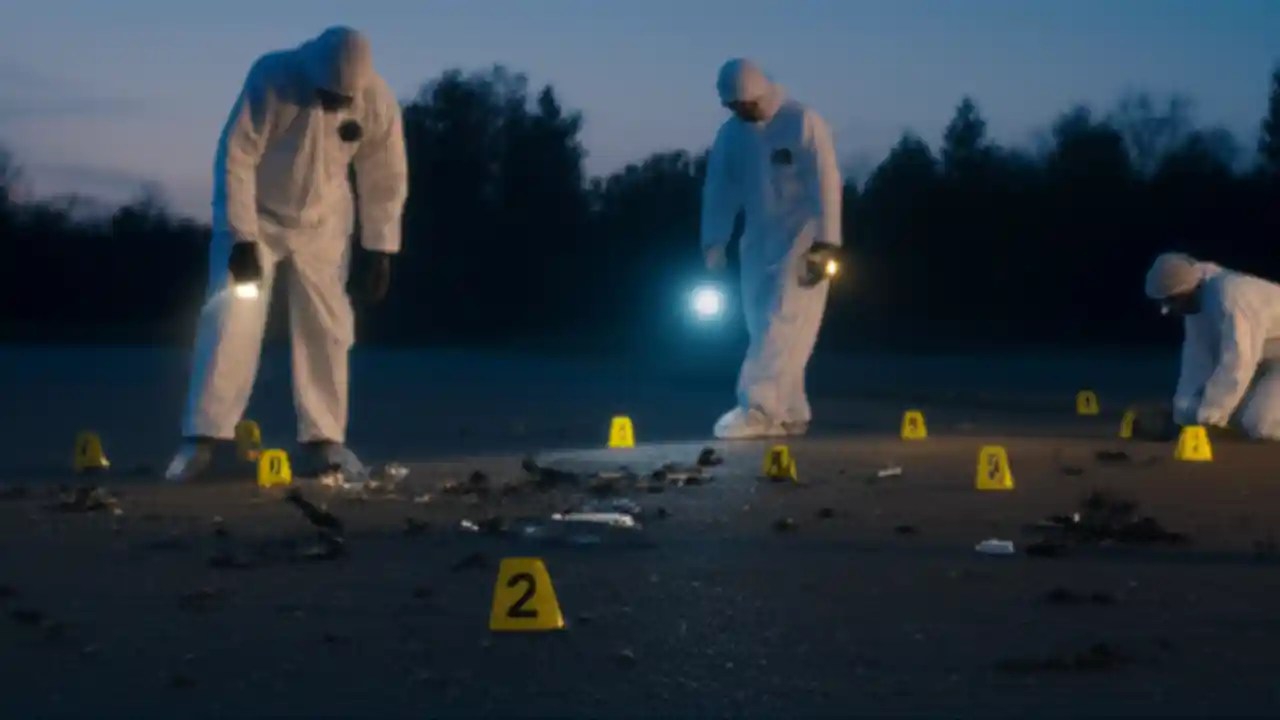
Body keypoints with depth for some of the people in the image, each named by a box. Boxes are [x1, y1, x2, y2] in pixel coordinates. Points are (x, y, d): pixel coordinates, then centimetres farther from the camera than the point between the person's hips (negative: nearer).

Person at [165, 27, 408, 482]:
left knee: (327, 328, 3)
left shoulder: (377, 100, -22)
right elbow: (235, 159, -24)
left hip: (323, 224, 3)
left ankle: (325, 438, 15)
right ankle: (202, 439, -5)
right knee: (230, 322, -10)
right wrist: (241, 237, -26)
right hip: (253, 218, -2)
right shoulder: (271, 77, -30)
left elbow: (386, 177, -8)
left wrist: (381, 249, -7)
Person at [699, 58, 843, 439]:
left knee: (783, 323, -15)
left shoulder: (803, 123, -11)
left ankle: (756, 408, -22)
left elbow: (826, 183, -15)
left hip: (801, 240, -6)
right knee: (765, 328, 5)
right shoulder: (731, 133, 6)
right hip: (758, 243, 7)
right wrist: (713, 244, 2)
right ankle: (788, 414, 11)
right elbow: (719, 189, 10)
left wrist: (825, 241, -21)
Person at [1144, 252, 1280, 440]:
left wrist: (1206, 416, -25)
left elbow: (1236, 365, -31)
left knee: (1259, 425, -23)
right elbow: (1198, 359, -5)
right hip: (1265, 357, 9)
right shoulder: (1196, 300, -6)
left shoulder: (1230, 300, -33)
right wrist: (1185, 412, -12)